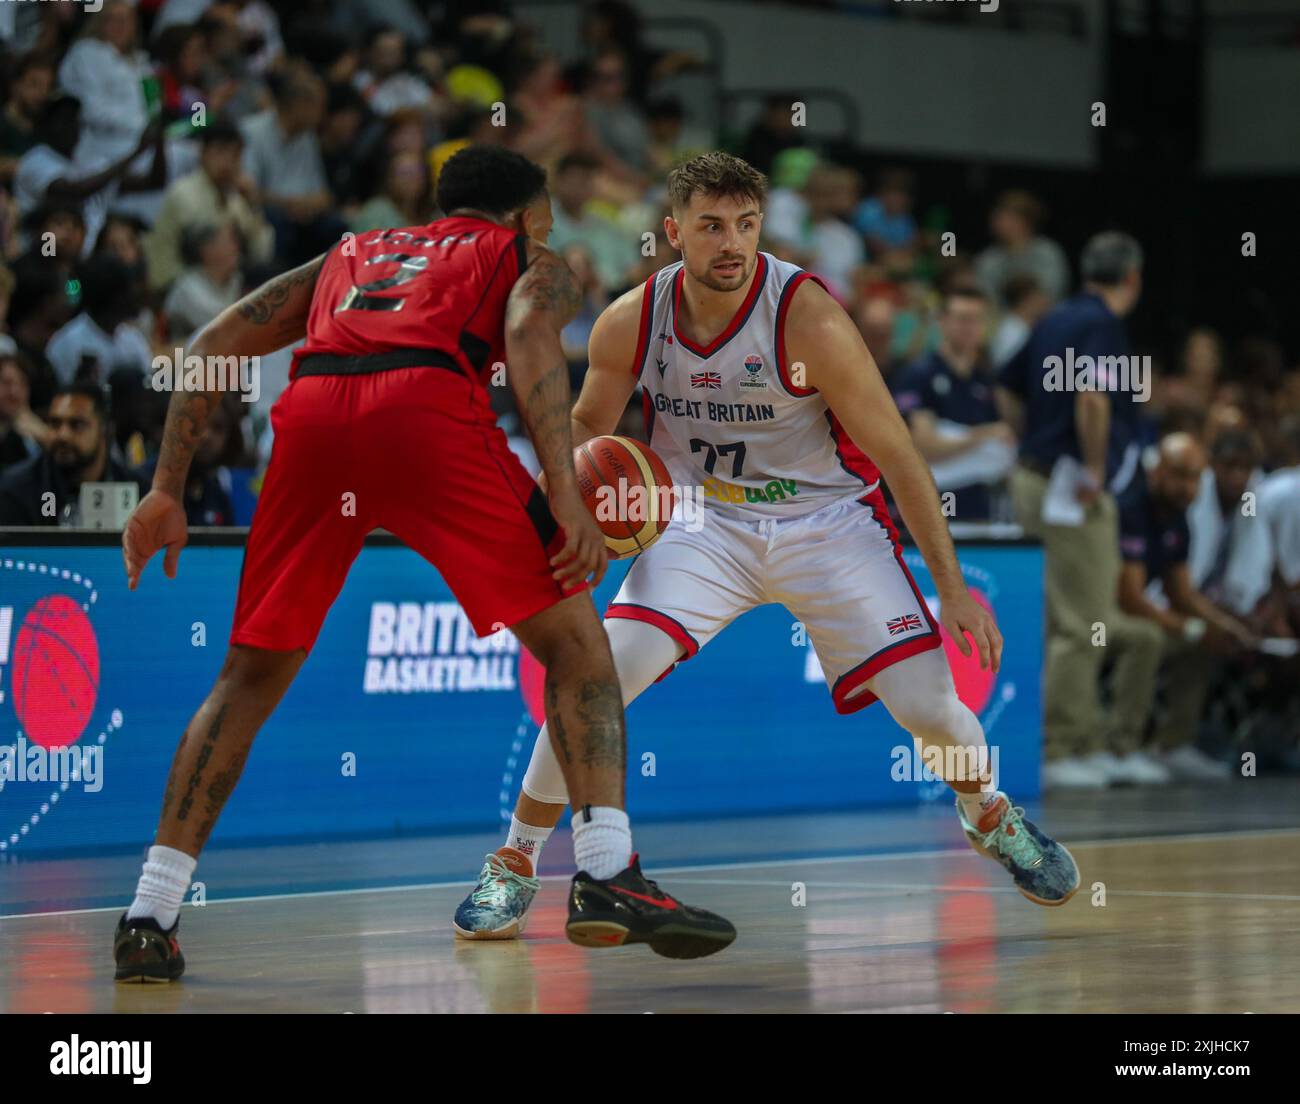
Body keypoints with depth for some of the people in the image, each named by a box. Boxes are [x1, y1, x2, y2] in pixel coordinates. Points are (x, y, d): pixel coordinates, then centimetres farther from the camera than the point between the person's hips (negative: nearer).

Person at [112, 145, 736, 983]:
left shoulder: (348, 258, 40)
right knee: (573, 641, 9)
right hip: (430, 403, -4)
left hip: (312, 412, 4)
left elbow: (210, 347, 29)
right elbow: (530, 335, 3)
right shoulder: (530, 261, 28)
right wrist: (565, 496, -7)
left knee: (252, 677, 17)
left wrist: (168, 491, 25)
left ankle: (150, 915, 9)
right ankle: (608, 875, -7)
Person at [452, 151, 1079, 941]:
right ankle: (513, 867, -4)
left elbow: (897, 454, -16)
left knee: (930, 706, -10)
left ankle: (990, 815, 26)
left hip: (827, 520, -2)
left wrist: (953, 587, -15)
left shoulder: (808, 319, -23)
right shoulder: (630, 323, -13)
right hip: (708, 524, 2)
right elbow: (589, 428, 8)